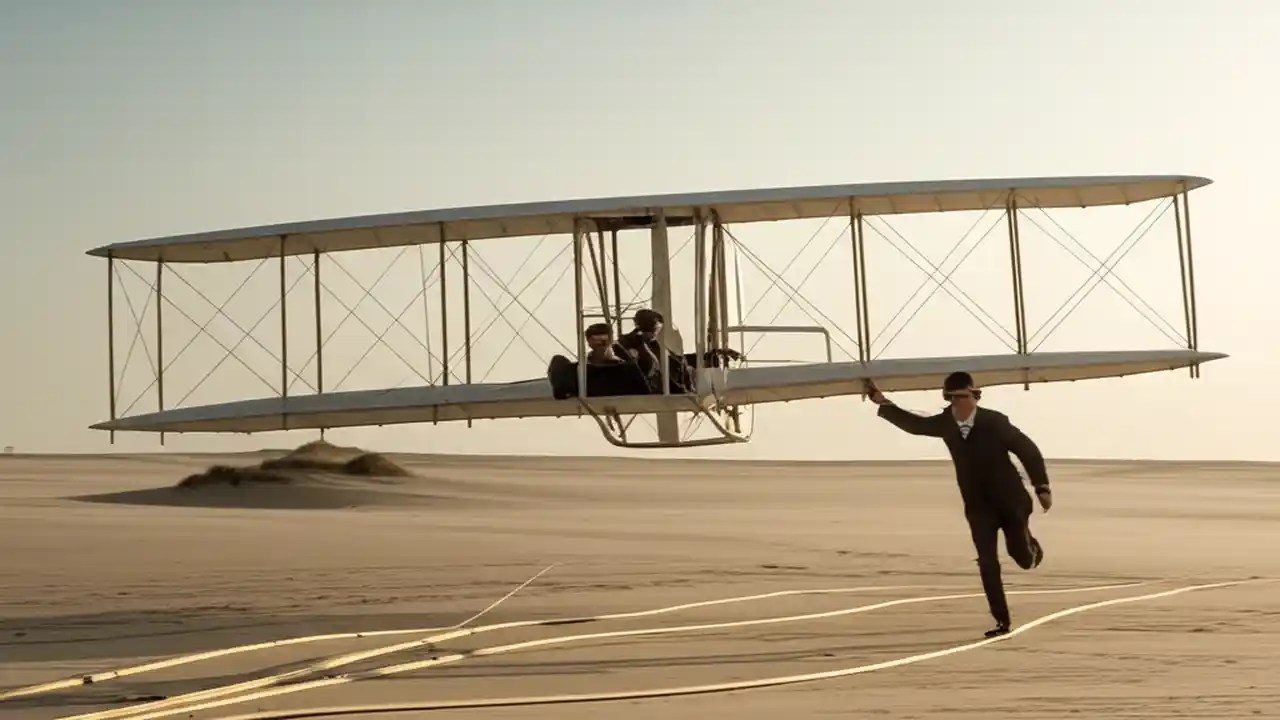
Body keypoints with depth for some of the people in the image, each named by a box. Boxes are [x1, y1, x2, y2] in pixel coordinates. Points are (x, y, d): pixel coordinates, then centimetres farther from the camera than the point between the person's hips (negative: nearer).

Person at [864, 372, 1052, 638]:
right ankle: (1002, 621, 1)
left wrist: (1042, 488, -11)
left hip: (1009, 499, -3)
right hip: (978, 504, 3)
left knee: (1021, 556, -4)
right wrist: (884, 403, 6)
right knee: (987, 562, -6)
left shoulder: (995, 421, -18)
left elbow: (1028, 449, -10)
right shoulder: (945, 423, -5)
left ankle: (1030, 545, 35)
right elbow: (915, 424, 12)